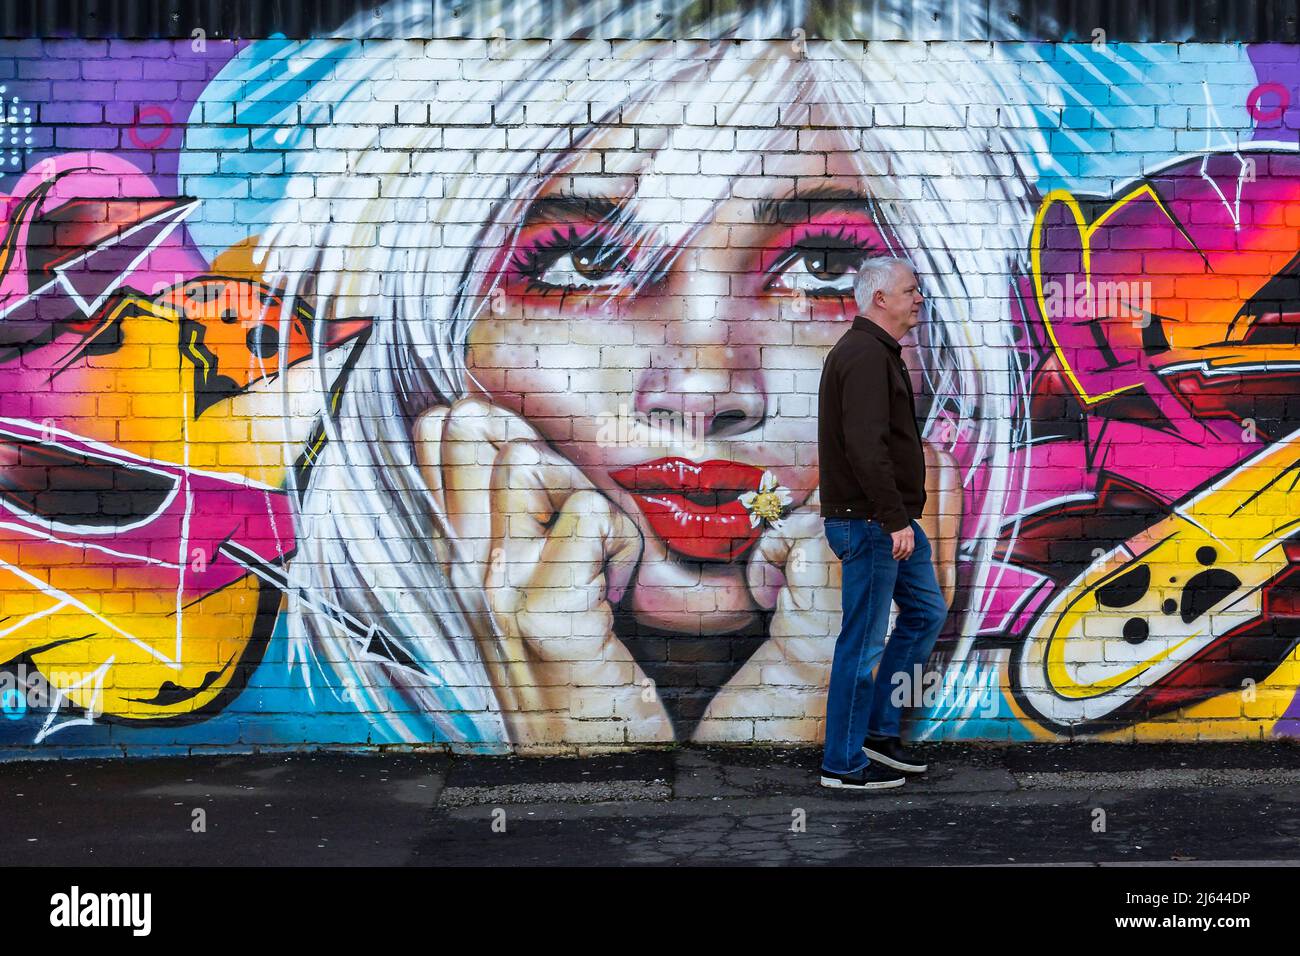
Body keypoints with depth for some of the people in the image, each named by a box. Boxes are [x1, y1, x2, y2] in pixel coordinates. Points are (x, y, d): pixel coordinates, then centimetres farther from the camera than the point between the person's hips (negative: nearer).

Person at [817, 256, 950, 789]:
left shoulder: (878, 353, 18)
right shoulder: (865, 355, -16)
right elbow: (866, 447, -26)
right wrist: (895, 519, -26)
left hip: (891, 519, 11)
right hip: (869, 522, -11)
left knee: (926, 612, 17)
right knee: (864, 641, -3)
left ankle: (880, 730, 24)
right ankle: (844, 763, 8)